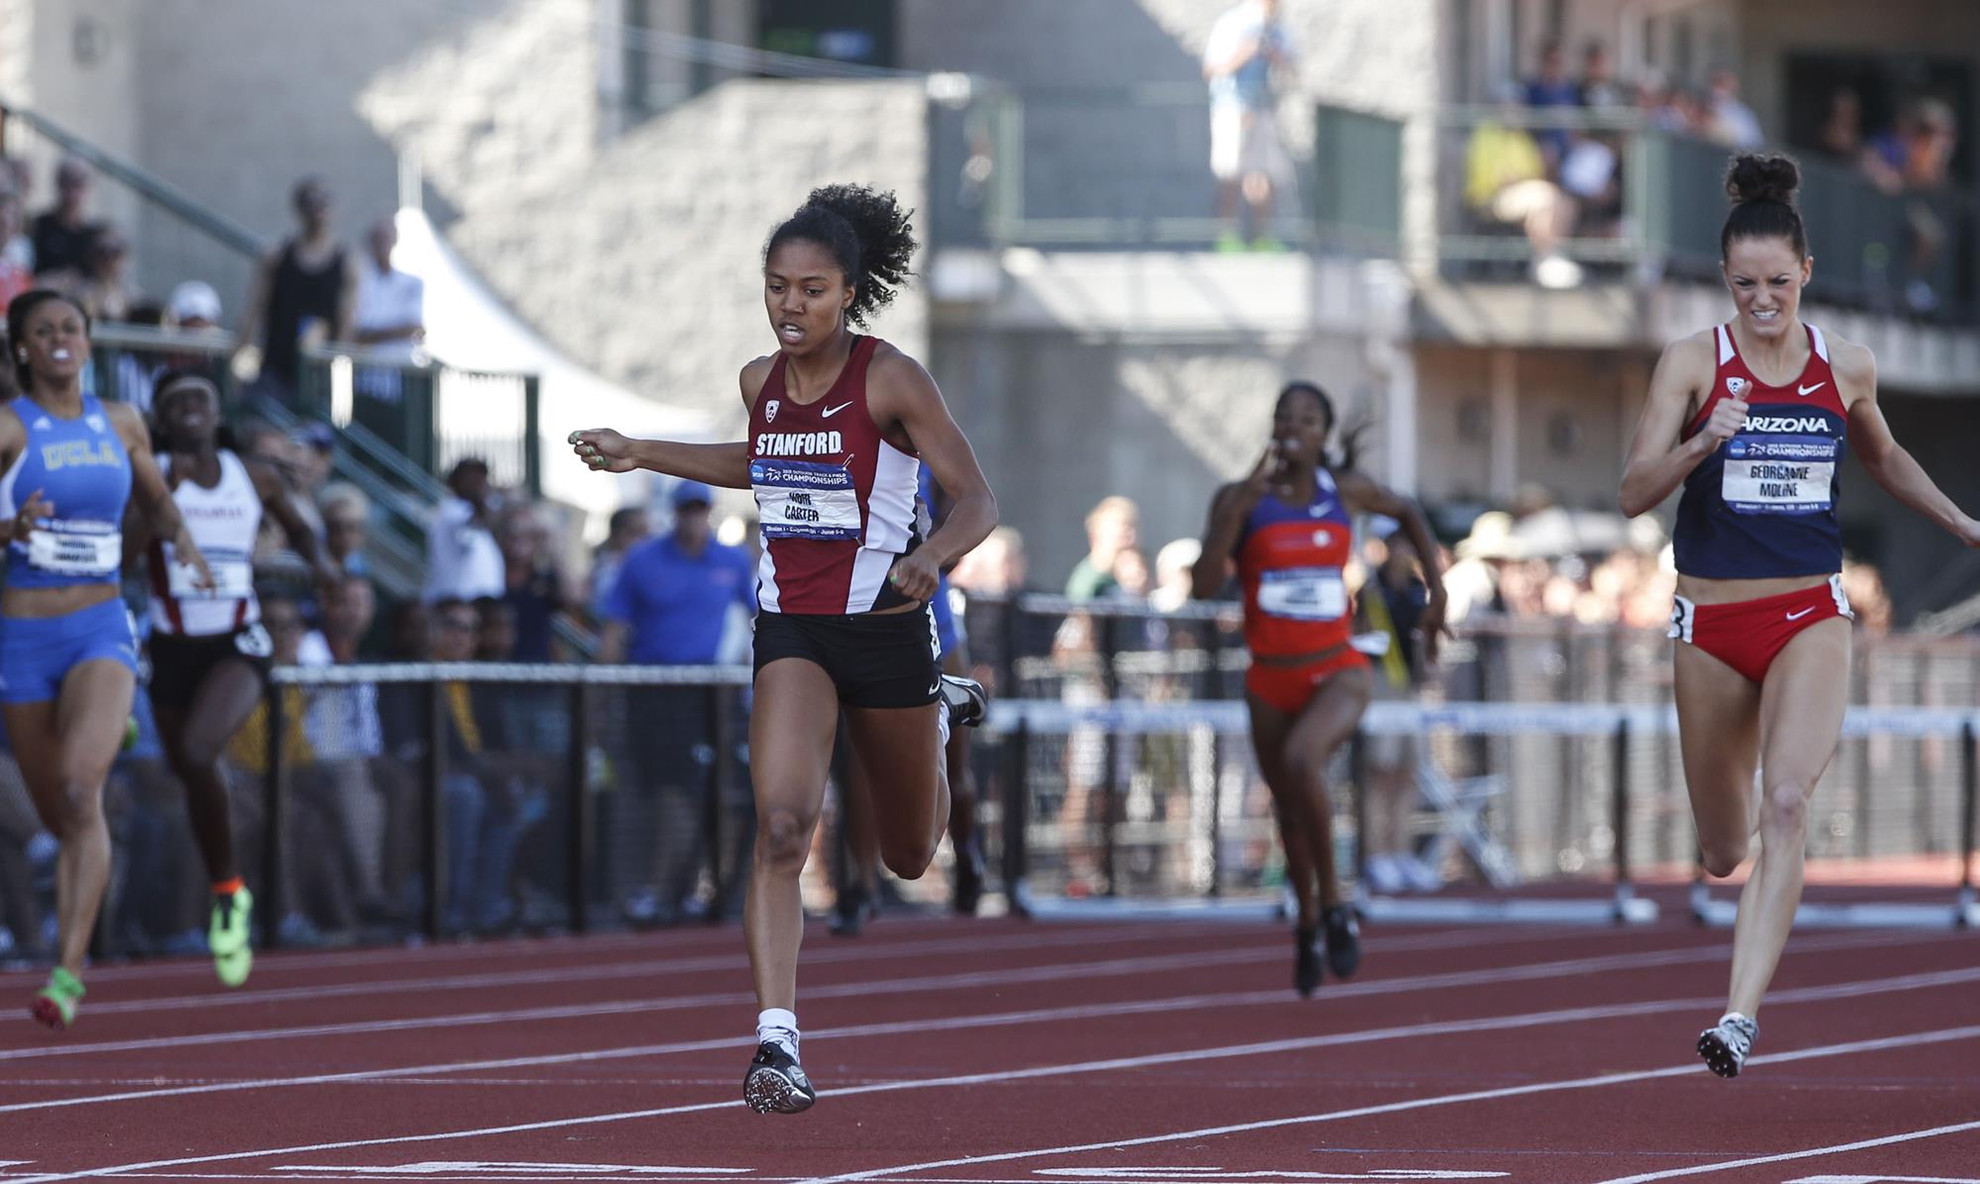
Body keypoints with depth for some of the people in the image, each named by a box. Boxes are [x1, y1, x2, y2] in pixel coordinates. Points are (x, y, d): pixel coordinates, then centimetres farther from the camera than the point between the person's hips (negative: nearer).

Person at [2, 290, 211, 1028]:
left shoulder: (122, 427, 7)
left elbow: (156, 499, 25)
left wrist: (185, 546, 6)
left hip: (102, 629, 1)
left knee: (81, 790, -22)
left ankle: (68, 969, -24)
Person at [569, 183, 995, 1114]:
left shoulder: (891, 380, -13)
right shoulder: (761, 382, 2)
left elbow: (977, 501, -14)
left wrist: (932, 557, -35)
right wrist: (642, 456, 20)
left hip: (884, 624, -2)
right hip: (791, 627, 2)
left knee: (908, 857, 18)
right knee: (781, 826, -22)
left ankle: (939, 711, 53)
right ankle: (776, 1042, -24)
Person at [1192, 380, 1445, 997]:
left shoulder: (1345, 491, 0)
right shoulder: (1240, 499, -5)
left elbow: (1408, 512, 21)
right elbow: (1205, 585, -16)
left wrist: (1436, 591, 16)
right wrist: (1240, 507, -23)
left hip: (1339, 673, -2)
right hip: (1271, 679, 2)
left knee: (1302, 760, -32)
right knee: (1290, 811, 15)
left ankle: (1332, 902, -16)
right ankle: (1308, 924, 42)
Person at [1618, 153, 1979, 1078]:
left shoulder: (1847, 369, 2)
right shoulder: (1691, 364, -5)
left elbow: (1883, 457, 23)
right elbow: (1635, 493, -11)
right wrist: (1701, 443, -27)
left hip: (1811, 618, 0)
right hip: (1710, 621, 0)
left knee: (1786, 803, -23)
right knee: (1724, 851, 12)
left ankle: (1742, 1014, -28)